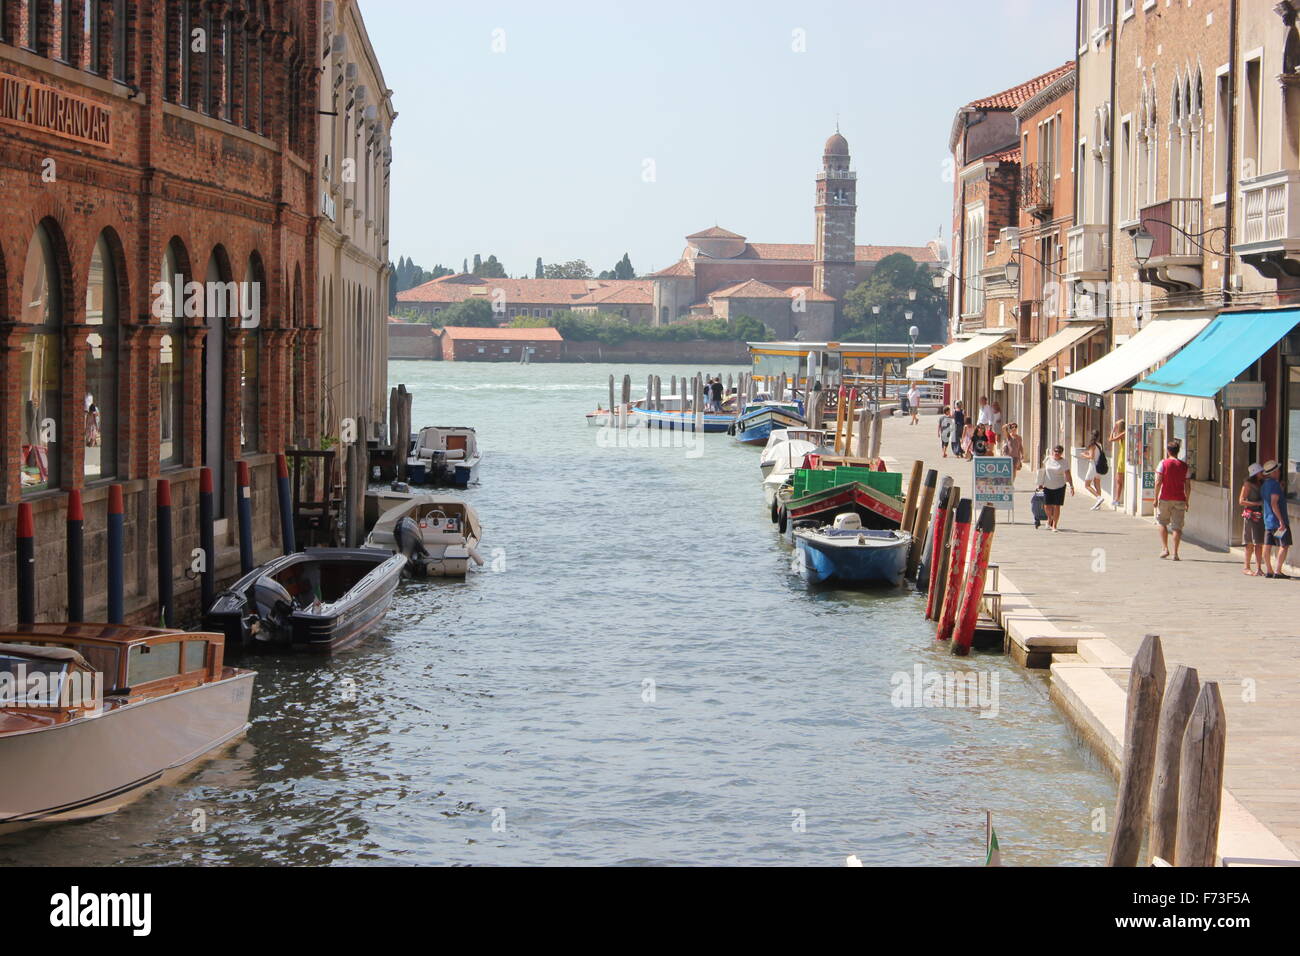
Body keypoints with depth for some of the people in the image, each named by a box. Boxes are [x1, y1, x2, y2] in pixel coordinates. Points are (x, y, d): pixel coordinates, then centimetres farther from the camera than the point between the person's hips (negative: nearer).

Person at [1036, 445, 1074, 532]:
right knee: (1047, 505, 2)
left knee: (1056, 506, -4)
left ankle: (1054, 526, 6)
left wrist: (1071, 486, -22)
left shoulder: (1064, 462, -7)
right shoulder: (1048, 459, 2)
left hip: (1059, 487, -3)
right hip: (1047, 486, 3)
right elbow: (1043, 471, 13)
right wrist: (1041, 484, 14)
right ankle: (1049, 520, 32)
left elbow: (1068, 475, -12)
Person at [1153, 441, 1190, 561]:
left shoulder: (1163, 464, -4)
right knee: (1177, 527, 2)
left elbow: (1158, 482, -9)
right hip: (1180, 499, 2)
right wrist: (1187, 501, 13)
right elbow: (1187, 485, 5)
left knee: (1162, 523, 16)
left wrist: (1156, 498, -3)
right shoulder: (1184, 466, 4)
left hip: (1165, 498, -1)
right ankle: (1175, 553, -3)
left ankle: (1165, 549, 7)